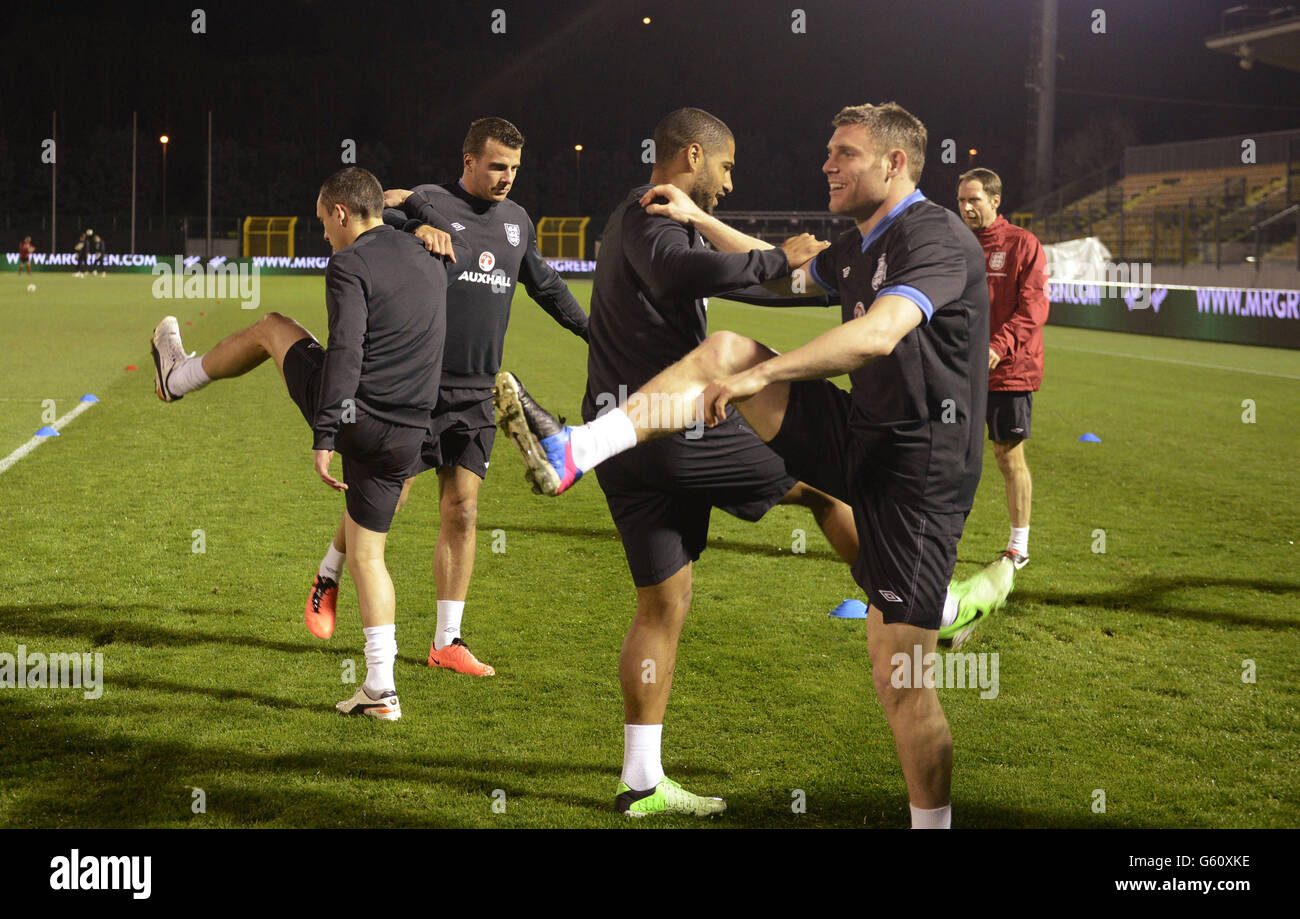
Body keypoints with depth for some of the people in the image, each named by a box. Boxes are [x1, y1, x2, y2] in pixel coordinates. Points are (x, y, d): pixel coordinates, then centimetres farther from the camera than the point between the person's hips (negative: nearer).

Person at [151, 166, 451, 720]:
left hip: (348, 417, -5)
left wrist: (324, 438, -23)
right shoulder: (432, 265, 15)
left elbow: (345, 352, -21)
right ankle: (380, 691, 6)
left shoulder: (349, 265, -9)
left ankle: (177, 378, 46)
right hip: (404, 439, 6)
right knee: (366, 555, 14)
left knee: (271, 327, 22)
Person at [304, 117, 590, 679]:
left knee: (462, 512, 3)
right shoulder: (431, 204, -6)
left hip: (476, 395, 5)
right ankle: (328, 579, 27)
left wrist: (592, 331, 34)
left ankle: (447, 642, 9)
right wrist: (414, 228, -34)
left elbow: (545, 284, 29)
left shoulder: (517, 221, 14)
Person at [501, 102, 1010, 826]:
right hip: (860, 439, 8)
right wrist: (699, 219, 27)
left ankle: (932, 820, 5)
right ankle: (577, 449, -7)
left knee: (899, 678, -9)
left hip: (917, 468, -8)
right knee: (727, 349, -4)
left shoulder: (936, 238, -17)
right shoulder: (862, 246, 13)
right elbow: (782, 271, 34)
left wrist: (758, 376, -34)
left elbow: (877, 334, -34)